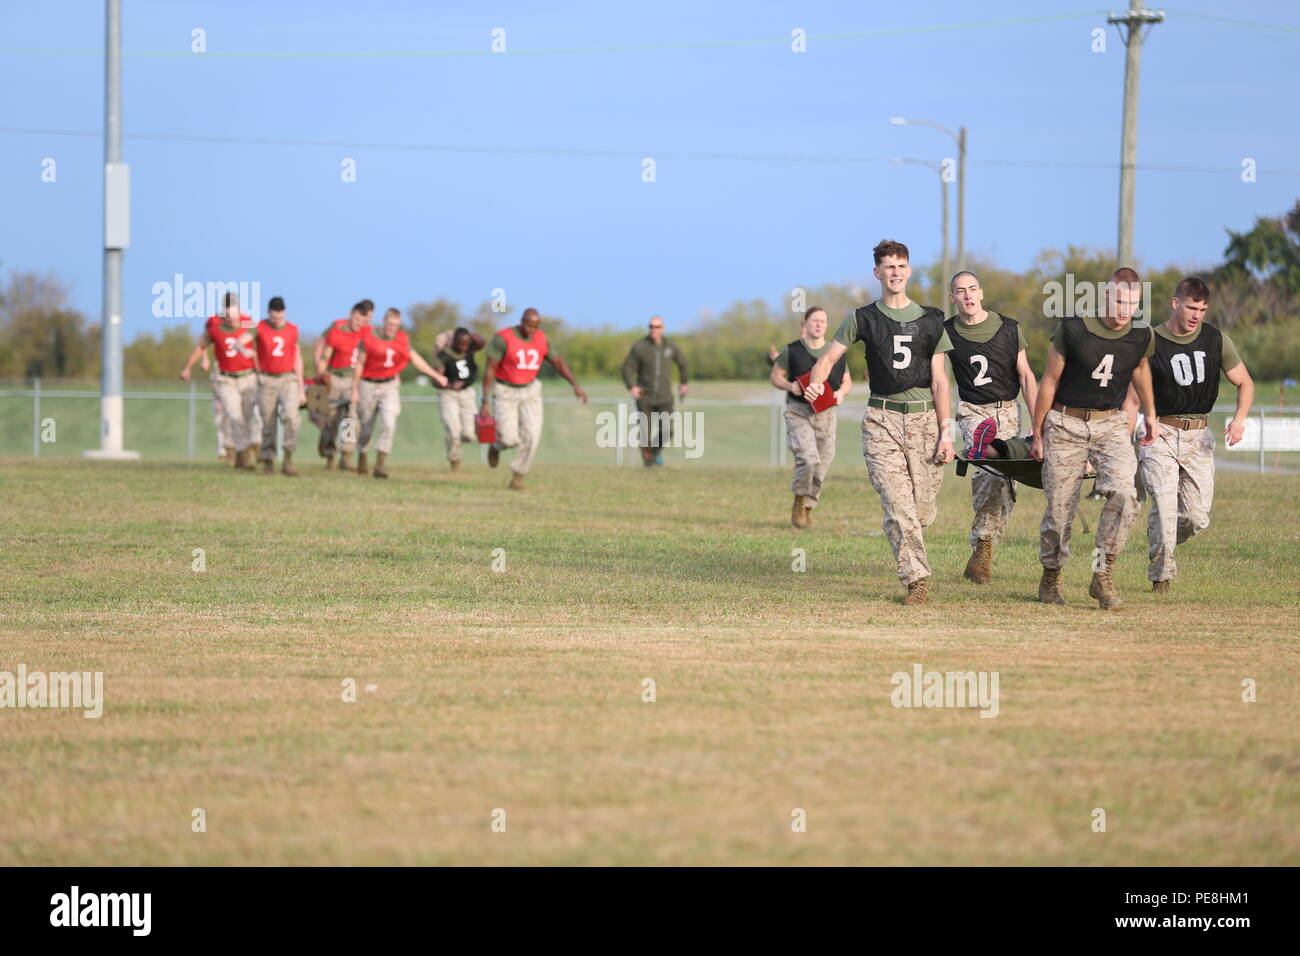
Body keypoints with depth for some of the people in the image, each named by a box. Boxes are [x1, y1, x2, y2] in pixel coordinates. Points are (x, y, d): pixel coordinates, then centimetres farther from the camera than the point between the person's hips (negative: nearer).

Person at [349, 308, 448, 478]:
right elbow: (359, 364, -4)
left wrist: (436, 375, 13)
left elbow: (415, 359, 12)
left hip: (390, 386, 2)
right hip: (368, 386, -2)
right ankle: (361, 458, 33)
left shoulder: (402, 339, 2)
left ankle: (380, 464, -17)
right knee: (366, 427, 8)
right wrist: (354, 390, -5)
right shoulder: (369, 338, -8)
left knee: (389, 424, -16)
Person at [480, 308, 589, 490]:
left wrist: (576, 385, -4)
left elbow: (558, 363, 7)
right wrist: (485, 402, -22)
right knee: (510, 439, -12)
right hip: (504, 392, -4)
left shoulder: (540, 339, -5)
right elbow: (490, 370, -18)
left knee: (531, 437, -10)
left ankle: (518, 477, 7)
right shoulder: (503, 338, -20)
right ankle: (497, 444, 26)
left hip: (529, 391, 4)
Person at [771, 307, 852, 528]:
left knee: (822, 463, 5)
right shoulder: (792, 351, 0)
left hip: (826, 413, 4)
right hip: (798, 412, -4)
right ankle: (799, 502, 2)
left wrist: (841, 392, -5)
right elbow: (775, 376, 8)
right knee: (808, 458, -21)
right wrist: (789, 386, -13)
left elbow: (847, 381, 18)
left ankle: (808, 509, 25)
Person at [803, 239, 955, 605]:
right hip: (882, 420, -1)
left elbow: (939, 380, 8)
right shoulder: (864, 319, 7)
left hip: (923, 419, 1)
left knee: (923, 512, -1)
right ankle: (916, 580, -10)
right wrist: (815, 383, -20)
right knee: (898, 506, -13)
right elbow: (828, 357, 4)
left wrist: (945, 432, 1)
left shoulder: (931, 320, 10)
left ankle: (910, 558, 30)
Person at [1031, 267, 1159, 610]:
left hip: (1110, 425, 2)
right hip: (1065, 424, -2)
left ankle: (1103, 577, -10)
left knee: (1123, 494, -21)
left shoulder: (1141, 337, -4)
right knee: (1060, 508, 2)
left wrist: (1150, 414, 26)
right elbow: (1049, 381, -3)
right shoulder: (1072, 329, -13)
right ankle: (1051, 578, 26)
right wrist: (1037, 434, 2)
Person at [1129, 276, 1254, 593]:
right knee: (1164, 509, -14)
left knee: (1197, 519, -1)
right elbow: (1132, 397, -3)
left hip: (1199, 436, 3)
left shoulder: (1216, 340, 3)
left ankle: (1165, 544, 30)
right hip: (1160, 433, -3)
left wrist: (1239, 418, -9)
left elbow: (1245, 383, 10)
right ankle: (1161, 575, 2)